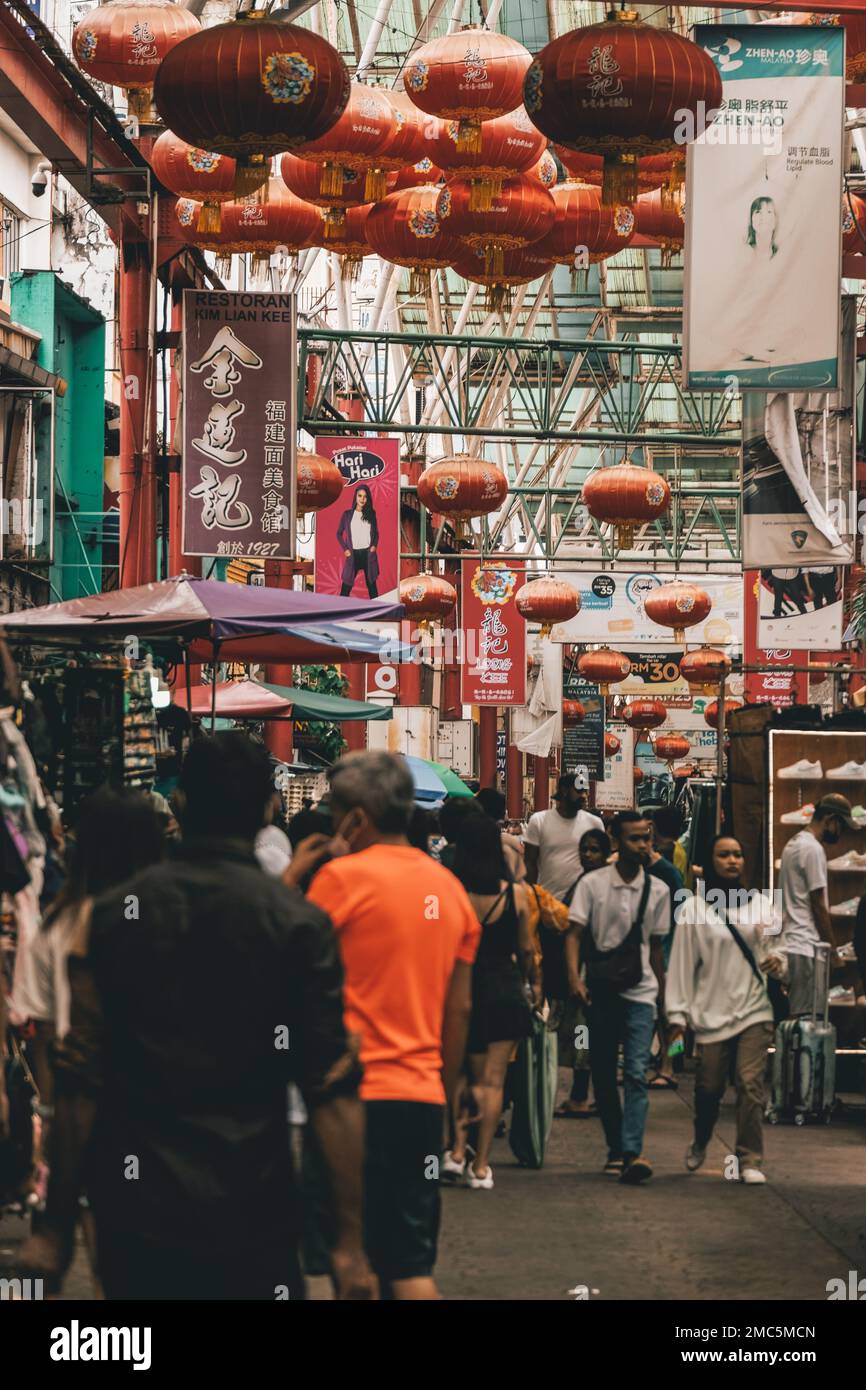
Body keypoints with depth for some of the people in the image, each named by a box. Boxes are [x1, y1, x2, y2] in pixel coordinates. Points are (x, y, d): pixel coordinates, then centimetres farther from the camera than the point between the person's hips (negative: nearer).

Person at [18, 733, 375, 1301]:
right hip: (252, 1212, -2)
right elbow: (332, 1089, -8)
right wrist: (350, 1240, -6)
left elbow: (81, 1081, 0)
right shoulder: (300, 924, -4)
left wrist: (58, 1227, 5)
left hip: (135, 1211, 2)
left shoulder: (114, 913, 2)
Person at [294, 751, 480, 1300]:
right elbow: (460, 1009, 12)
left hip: (354, 1096, -6)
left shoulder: (343, 876, -9)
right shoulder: (449, 888, 10)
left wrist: (291, 876, 5)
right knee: (413, 1266, 9)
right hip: (421, 1097, 6)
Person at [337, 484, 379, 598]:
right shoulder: (347, 514, 1)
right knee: (346, 586, -4)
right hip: (353, 554, -2)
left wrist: (374, 545, -2)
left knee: (371, 584, 8)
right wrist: (345, 549, -3)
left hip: (368, 553, 2)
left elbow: (376, 532, 15)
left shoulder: (371, 513, 6)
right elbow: (339, 533, 7)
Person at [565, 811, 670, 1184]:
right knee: (602, 1073, 5)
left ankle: (632, 1153, -22)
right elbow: (575, 934, -4)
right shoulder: (592, 884, -1)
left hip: (640, 990, 0)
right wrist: (574, 977, -18)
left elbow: (655, 946, 14)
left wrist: (663, 995, 15)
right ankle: (615, 1148, 17)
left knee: (636, 1071, -13)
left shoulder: (657, 891, 6)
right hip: (600, 989, 0)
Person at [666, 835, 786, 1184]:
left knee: (751, 1084, -9)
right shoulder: (694, 908, 2)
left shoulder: (759, 903, 10)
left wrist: (776, 962, -5)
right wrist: (677, 1015, -2)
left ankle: (750, 1161, -5)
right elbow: (681, 964, 1)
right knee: (709, 1087, 6)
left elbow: (773, 947, 20)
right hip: (711, 1012, -1)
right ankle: (700, 1143, 33)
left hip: (754, 1010, 1)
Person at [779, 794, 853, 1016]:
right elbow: (818, 906, -13)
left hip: (790, 942, 10)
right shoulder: (813, 849, -13)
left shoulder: (794, 843, 18)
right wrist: (833, 948, -5)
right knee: (804, 1015, -11)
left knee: (796, 1014, 9)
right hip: (805, 947, -10)